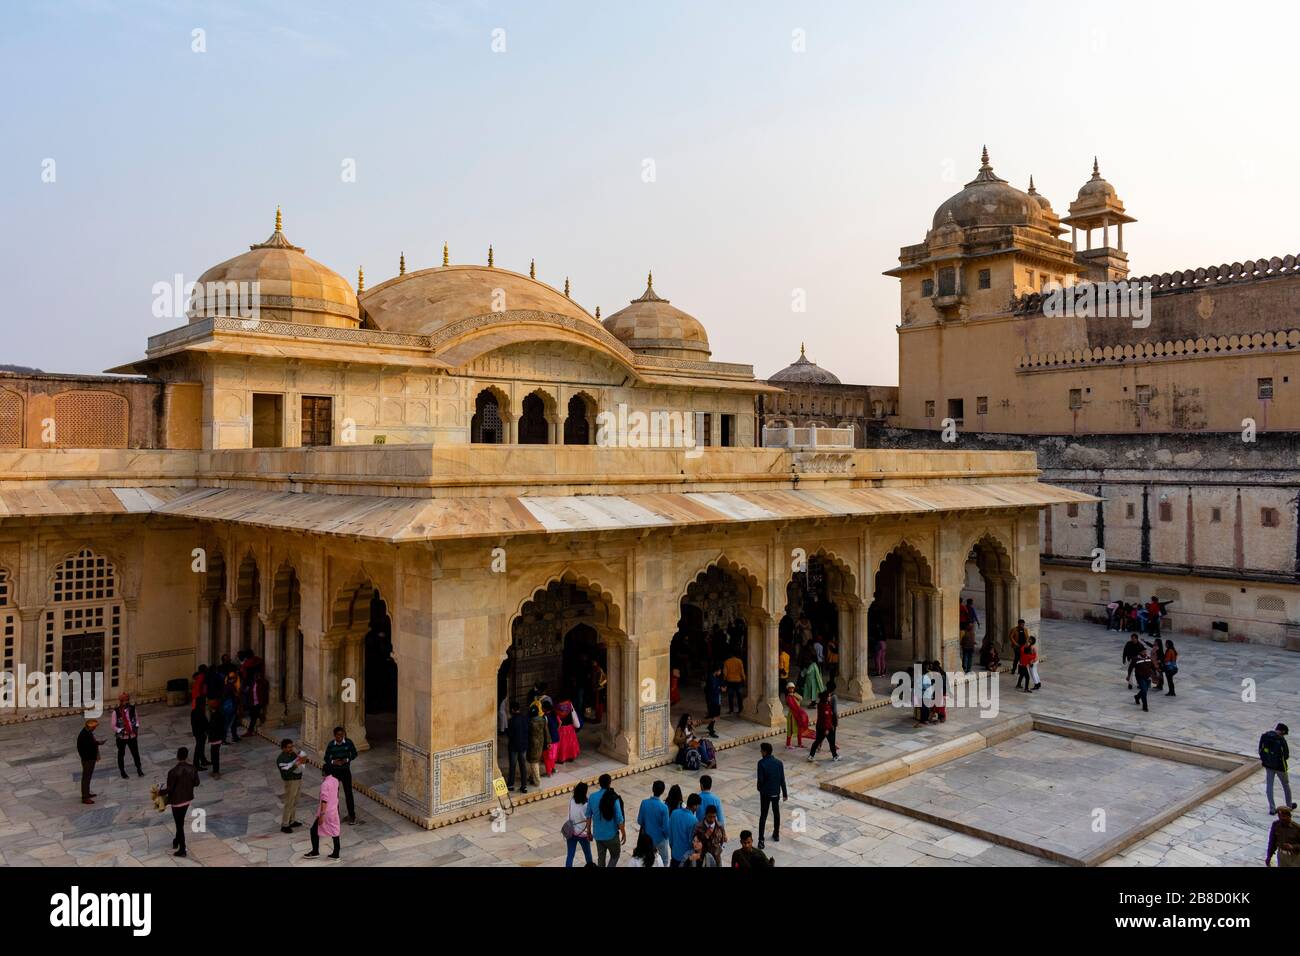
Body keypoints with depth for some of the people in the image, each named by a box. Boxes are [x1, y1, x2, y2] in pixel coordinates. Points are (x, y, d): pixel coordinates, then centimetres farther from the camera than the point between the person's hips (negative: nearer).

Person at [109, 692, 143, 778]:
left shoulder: (132, 709, -5)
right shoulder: (116, 712, -16)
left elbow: (137, 718, 9)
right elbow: (112, 725, -11)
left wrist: (136, 726, -8)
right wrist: (120, 730, -24)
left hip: (132, 735, 2)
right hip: (121, 737, -2)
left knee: (135, 753, 10)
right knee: (121, 754, 15)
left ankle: (138, 769, 27)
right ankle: (122, 771, 33)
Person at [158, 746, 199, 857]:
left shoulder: (173, 772, -25)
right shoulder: (192, 768, -11)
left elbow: (169, 789, -18)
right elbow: (196, 783, 0)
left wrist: (160, 792, 2)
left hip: (177, 800, -5)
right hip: (188, 798, 5)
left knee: (179, 824, 7)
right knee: (180, 821, 27)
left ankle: (182, 850, 17)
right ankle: (177, 841, 46)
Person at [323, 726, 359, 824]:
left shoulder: (348, 742, -10)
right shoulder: (331, 745, -8)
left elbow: (354, 754, 0)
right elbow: (326, 758, 0)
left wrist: (347, 760, -17)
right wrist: (333, 762, -19)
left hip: (346, 771, -1)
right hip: (334, 772, 1)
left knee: (348, 793, 0)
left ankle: (352, 816, 9)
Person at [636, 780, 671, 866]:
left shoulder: (644, 802, -15)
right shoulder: (663, 807, -26)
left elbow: (639, 821, -5)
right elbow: (665, 827, -19)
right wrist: (667, 837, 1)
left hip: (647, 837, 4)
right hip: (660, 838, -4)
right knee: (664, 860, 18)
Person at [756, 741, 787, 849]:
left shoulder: (761, 763, -18)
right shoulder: (779, 763, -6)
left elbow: (760, 779, -16)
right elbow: (782, 779, -2)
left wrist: (759, 788, 5)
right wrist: (785, 793, 8)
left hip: (765, 793, -3)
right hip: (776, 792, 3)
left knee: (763, 816, 3)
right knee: (776, 813, 21)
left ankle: (761, 840, -1)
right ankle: (776, 835, 33)